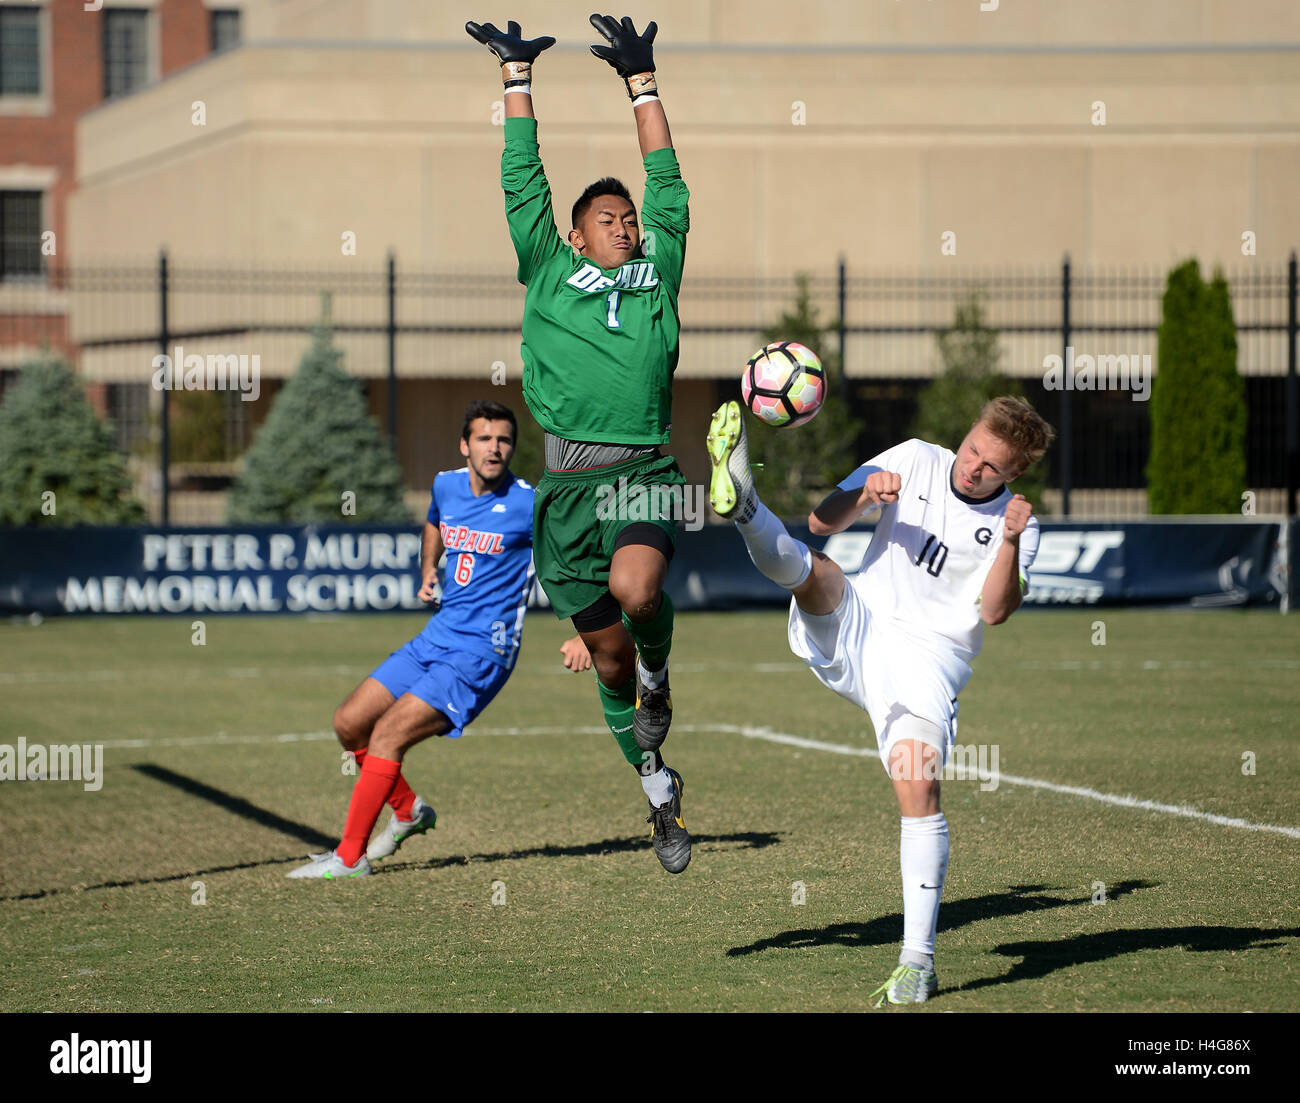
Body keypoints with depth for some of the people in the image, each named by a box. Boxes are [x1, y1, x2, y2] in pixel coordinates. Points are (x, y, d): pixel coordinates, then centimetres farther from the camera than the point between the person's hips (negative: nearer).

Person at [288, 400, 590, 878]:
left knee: (387, 734, -19)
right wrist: (428, 571, 13)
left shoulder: (528, 505, -13)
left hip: (480, 653, -7)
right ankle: (409, 810, 28)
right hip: (437, 636, 7)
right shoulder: (446, 485, 5)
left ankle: (349, 856, -12)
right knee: (349, 723, 7)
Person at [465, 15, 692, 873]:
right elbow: (524, 182, 12)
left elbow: (668, 186, 16)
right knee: (607, 650, 4)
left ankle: (658, 674, 2)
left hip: (643, 469, -1)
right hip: (569, 480, 1)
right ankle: (658, 786, 22)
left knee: (637, 588, -30)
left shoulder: (657, 276, 15)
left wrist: (642, 80, 17)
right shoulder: (548, 273, 13)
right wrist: (518, 77, 12)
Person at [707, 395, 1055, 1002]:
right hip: (851, 630, 3)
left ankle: (917, 963, -16)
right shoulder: (916, 461, 8)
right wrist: (863, 495, -16)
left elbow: (994, 610, -12)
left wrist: (1010, 543, -26)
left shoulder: (1015, 523, 3)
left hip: (925, 660, -3)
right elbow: (822, 522, 3)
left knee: (918, 790, -20)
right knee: (806, 566, -25)